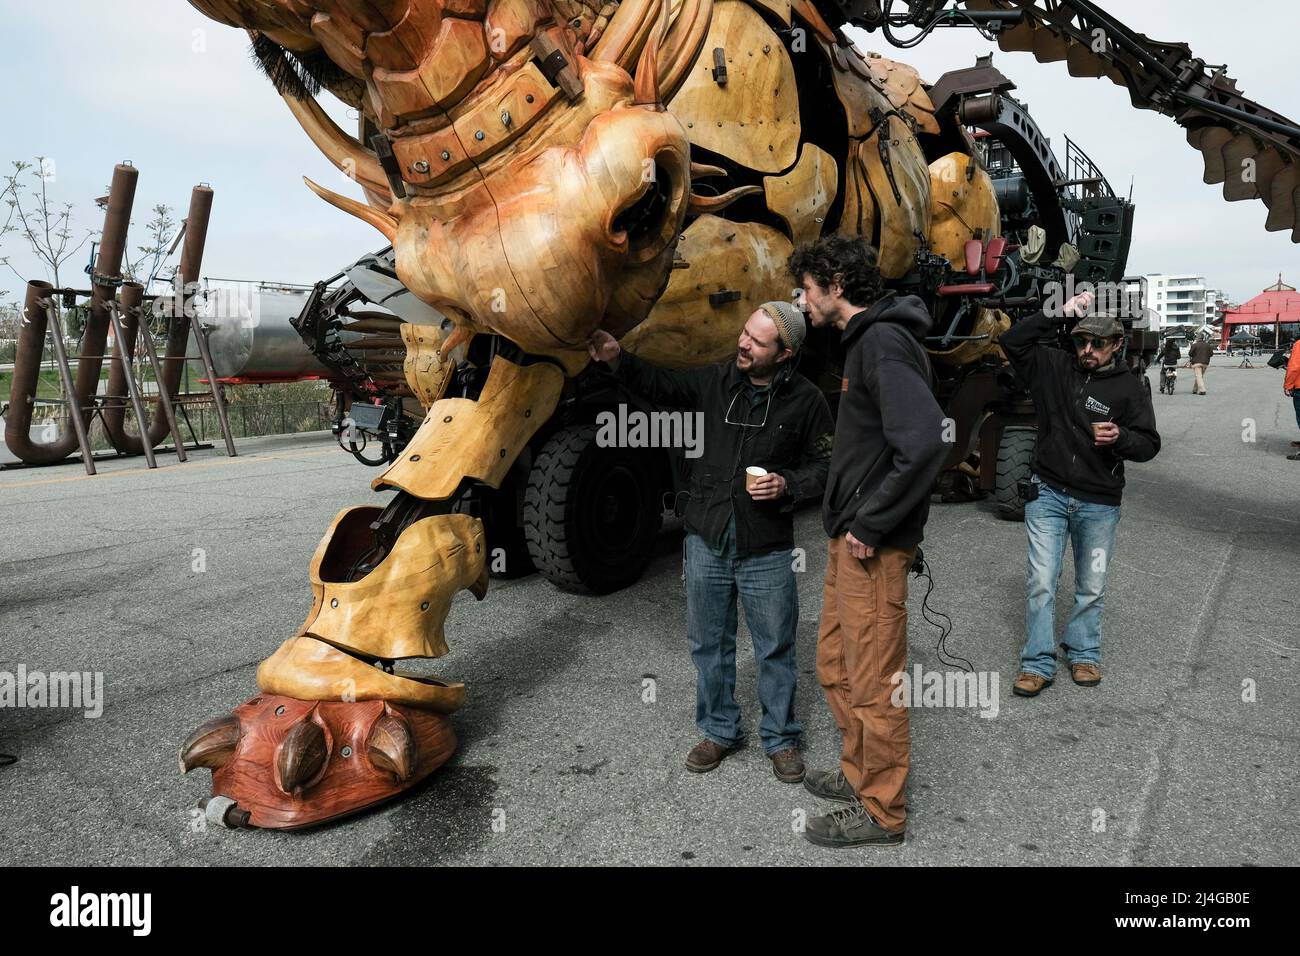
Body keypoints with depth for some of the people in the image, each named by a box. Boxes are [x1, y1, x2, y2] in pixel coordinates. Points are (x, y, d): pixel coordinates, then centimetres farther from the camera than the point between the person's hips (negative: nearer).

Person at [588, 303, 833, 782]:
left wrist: (788, 485, -17)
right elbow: (660, 385, 12)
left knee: (775, 649, 10)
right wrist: (619, 359, -2)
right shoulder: (716, 381, 0)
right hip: (707, 541, 3)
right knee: (709, 643, 15)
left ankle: (780, 738, 31)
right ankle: (719, 730, 34)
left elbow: (825, 467, 1)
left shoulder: (806, 401, -7)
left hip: (766, 550, -3)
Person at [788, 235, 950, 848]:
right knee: (836, 667, 19)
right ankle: (859, 774, 36)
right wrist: (849, 519, 11)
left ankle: (881, 813, 18)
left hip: (873, 546, -10)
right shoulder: (861, 340, 15)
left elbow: (926, 441, -29)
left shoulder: (885, 341, -16)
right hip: (848, 538, 10)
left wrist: (870, 524, -22)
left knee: (873, 684, 3)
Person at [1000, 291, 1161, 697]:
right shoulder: (1054, 367, 0)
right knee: (1041, 582, -2)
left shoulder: (1129, 387, -3)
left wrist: (1120, 437, -22)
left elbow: (1149, 443, -1)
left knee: (1091, 587, 13)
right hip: (1048, 494, 0)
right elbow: (1011, 341, -8)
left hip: (1099, 504, 0)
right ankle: (1038, 663, 8)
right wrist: (1057, 314, -14)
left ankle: (1084, 655, 31)